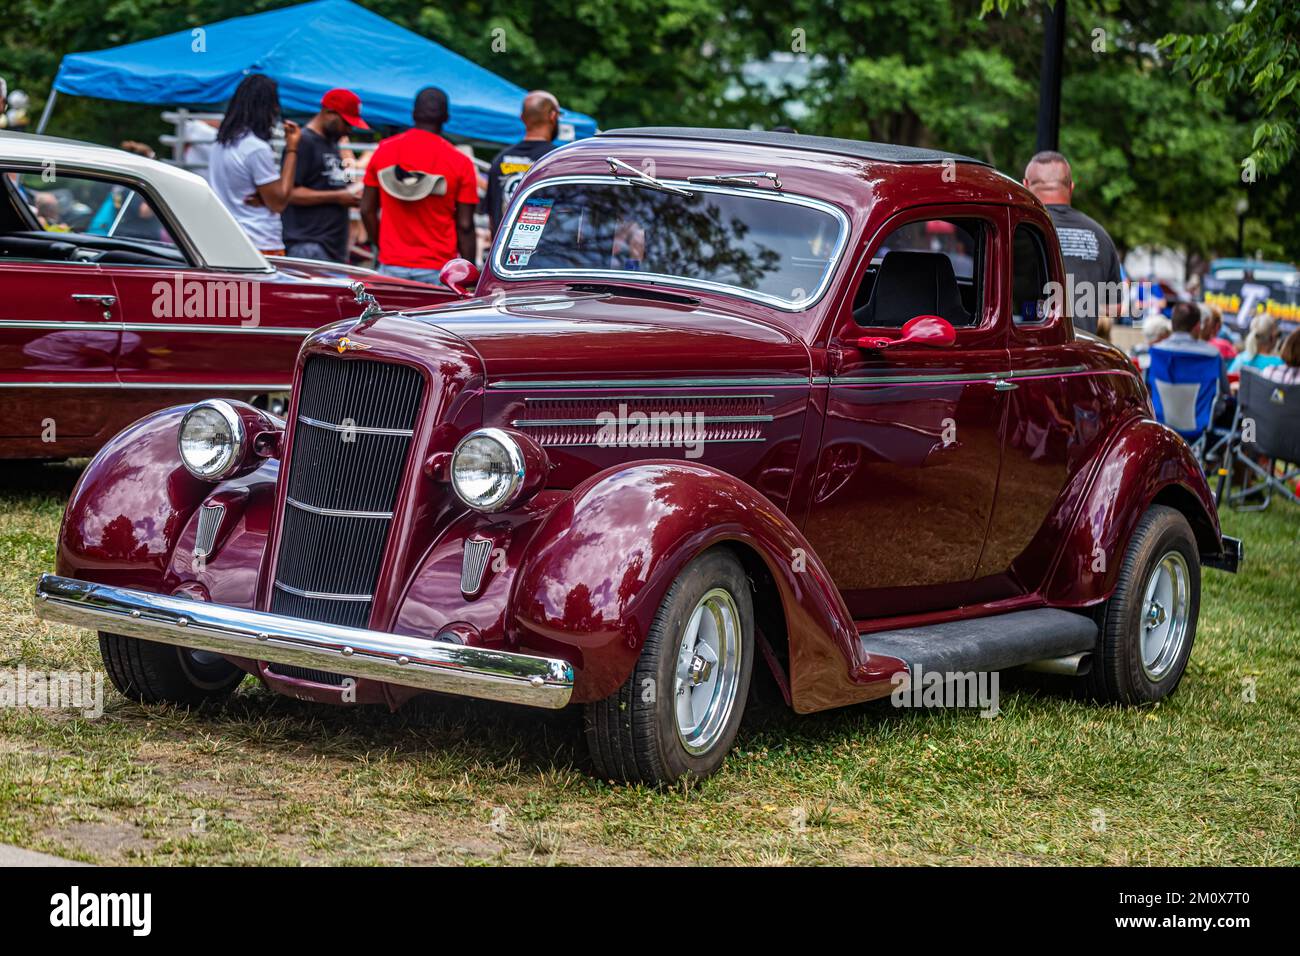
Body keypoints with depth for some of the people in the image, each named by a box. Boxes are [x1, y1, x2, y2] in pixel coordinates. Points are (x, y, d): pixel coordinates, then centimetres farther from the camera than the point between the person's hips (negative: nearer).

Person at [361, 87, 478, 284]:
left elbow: (367, 210, 9)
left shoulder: (383, 151, 4)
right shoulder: (460, 162, -5)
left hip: (391, 266, 3)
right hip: (437, 268, -3)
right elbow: (464, 226, -5)